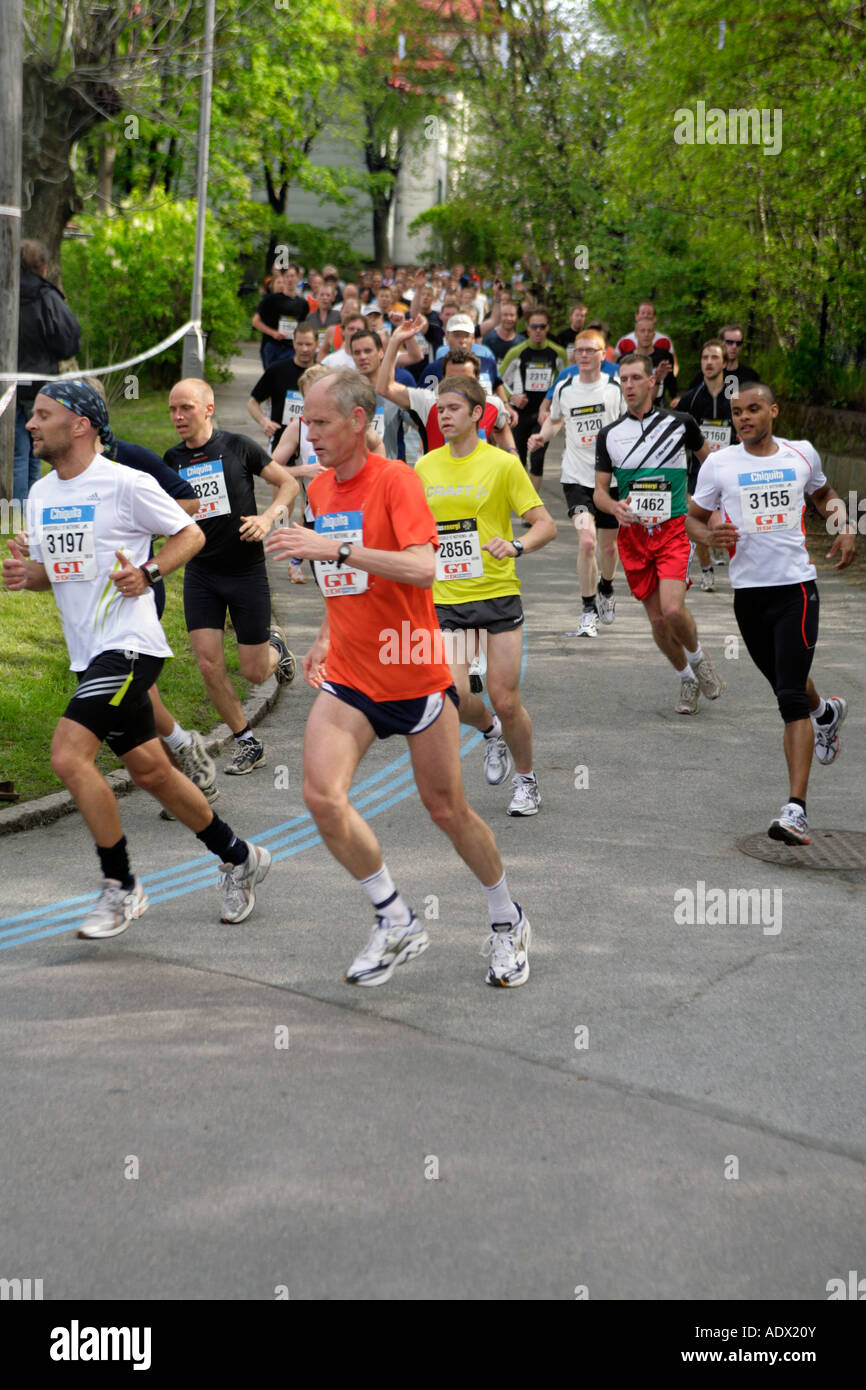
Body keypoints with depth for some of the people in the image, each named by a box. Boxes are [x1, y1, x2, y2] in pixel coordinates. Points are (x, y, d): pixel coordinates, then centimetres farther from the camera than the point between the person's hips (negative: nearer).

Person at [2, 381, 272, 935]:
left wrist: (148, 574, -16)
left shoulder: (126, 484, -11)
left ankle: (122, 887, -4)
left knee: (69, 755, -18)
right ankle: (238, 857, 31)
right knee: (150, 770, 13)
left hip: (129, 644, -8)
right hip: (90, 651, 8)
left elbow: (191, 535, -2)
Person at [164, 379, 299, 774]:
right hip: (201, 573, 3)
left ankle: (274, 644, 37)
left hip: (246, 570, -3)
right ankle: (247, 742, 12)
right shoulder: (171, 460, 4)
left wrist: (267, 518, -15)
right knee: (209, 666, -7)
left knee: (254, 672, 1)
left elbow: (289, 483, 1)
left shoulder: (238, 447, -6)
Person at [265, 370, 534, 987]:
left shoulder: (395, 480, -13)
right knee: (323, 797, -16)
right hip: (347, 679, 5)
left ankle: (508, 921, 31)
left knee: (447, 808, 6)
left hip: (416, 676, -5)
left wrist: (337, 548, -32)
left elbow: (421, 567, -28)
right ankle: (398, 924, 1)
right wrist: (327, 636, 14)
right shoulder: (319, 490, 8)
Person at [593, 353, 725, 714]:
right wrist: (615, 506, -15)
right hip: (633, 535, 3)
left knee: (673, 609, -21)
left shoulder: (679, 423, 0)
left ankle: (697, 657, 9)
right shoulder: (608, 435, 4)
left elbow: (707, 458, 18)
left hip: (673, 531, -3)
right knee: (657, 620, 5)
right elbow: (599, 491, 7)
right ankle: (687, 680, 27)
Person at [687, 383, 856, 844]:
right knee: (787, 684, 19)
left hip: (795, 585, -2)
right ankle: (826, 713, 56)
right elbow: (692, 518, 10)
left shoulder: (802, 453, 5)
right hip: (748, 590, 2)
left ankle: (796, 809, -16)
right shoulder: (718, 463, 2)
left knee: (790, 697, -13)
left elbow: (823, 494, 25)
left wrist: (845, 526, 6)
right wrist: (710, 535, -12)